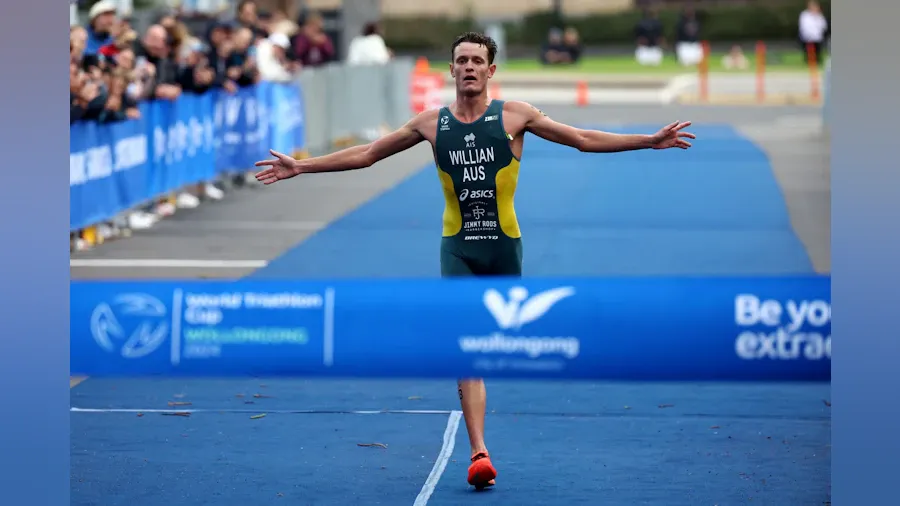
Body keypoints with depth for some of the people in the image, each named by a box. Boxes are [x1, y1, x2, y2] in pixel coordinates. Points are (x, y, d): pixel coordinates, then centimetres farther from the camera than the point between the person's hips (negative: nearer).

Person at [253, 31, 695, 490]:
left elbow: (585, 139, 0)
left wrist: (651, 141, -6)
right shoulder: (432, 122, 3)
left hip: (503, 244, 0)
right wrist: (302, 166, 7)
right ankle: (479, 453, -15)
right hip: (458, 248, 0)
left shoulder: (514, 116, -1)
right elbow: (366, 154, 10)